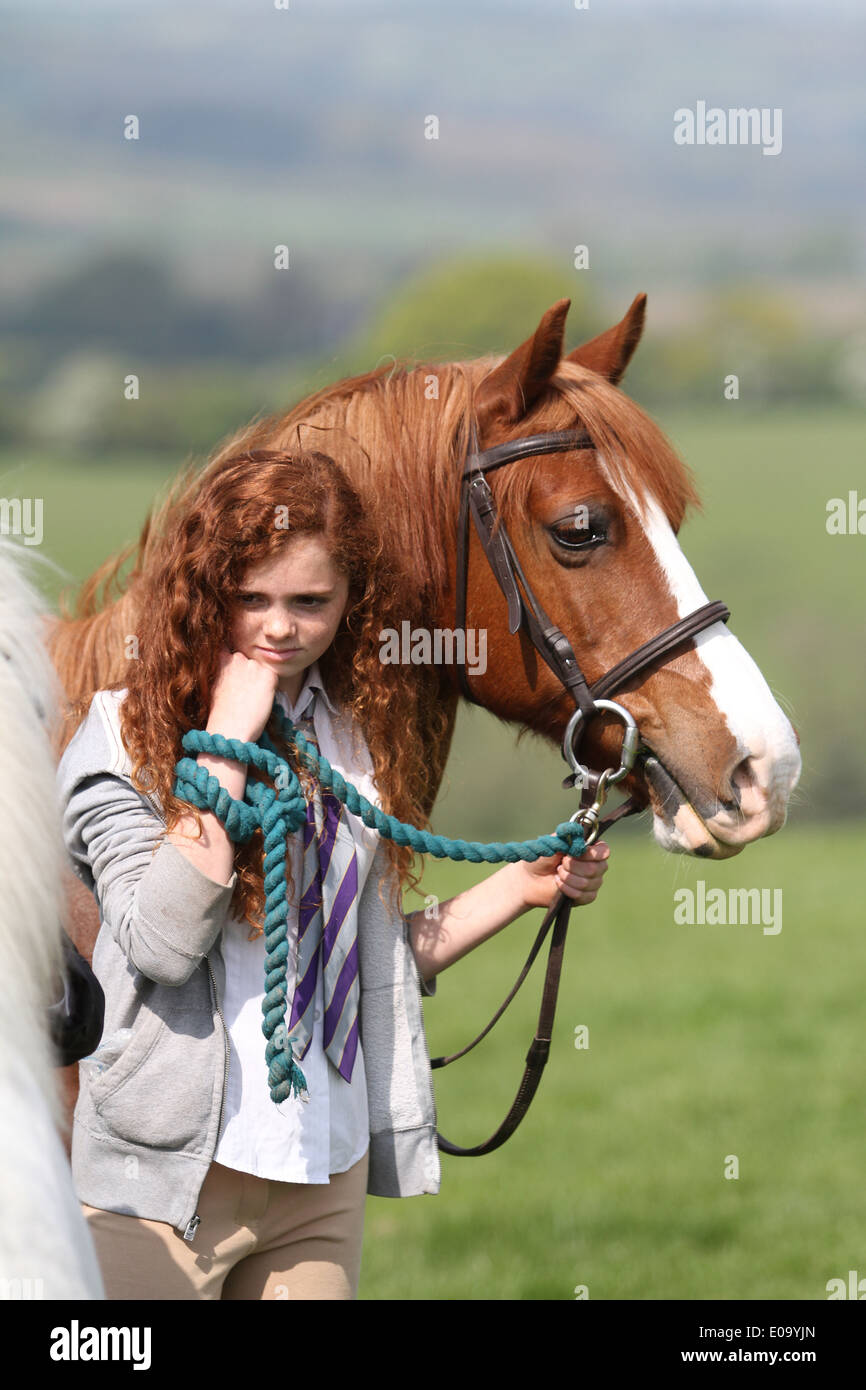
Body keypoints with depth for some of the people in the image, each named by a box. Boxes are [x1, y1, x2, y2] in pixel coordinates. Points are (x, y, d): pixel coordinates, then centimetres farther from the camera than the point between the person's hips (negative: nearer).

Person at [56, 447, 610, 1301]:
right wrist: (228, 745, -18)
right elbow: (163, 940, -20)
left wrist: (524, 886, 9)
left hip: (328, 1172, 5)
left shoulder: (363, 734, 9)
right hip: (171, 1168, -5)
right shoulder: (126, 733, -6)